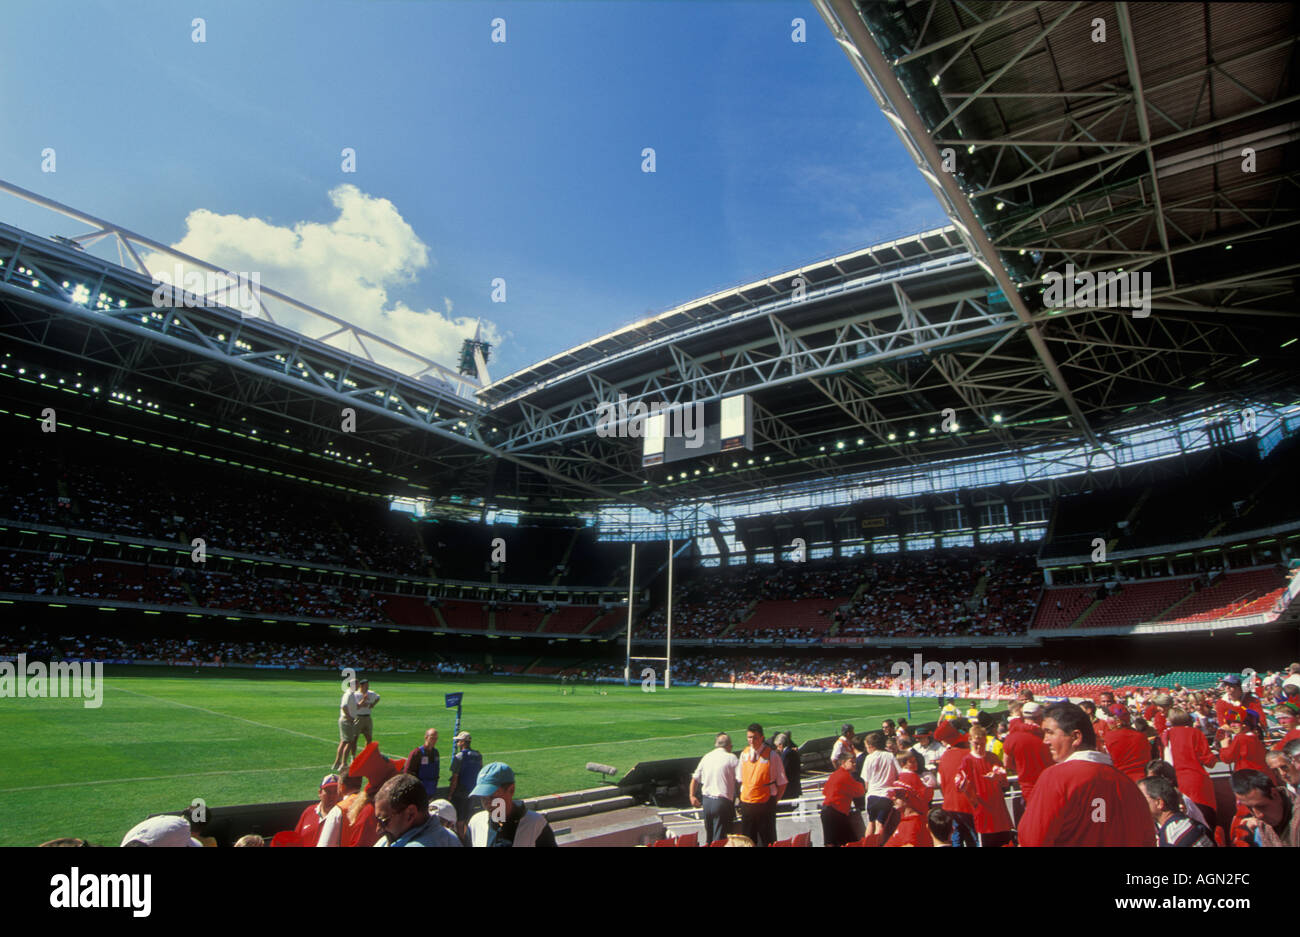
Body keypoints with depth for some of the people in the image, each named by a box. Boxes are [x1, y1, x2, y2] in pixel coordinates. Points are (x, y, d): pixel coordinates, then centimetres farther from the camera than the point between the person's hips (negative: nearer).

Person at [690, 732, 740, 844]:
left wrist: (692, 796, 23)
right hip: (722, 801, -5)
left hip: (706, 800, 5)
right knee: (719, 838, -1)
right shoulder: (732, 758, -7)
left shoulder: (706, 757, 9)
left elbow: (695, 779, 14)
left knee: (709, 836, 20)